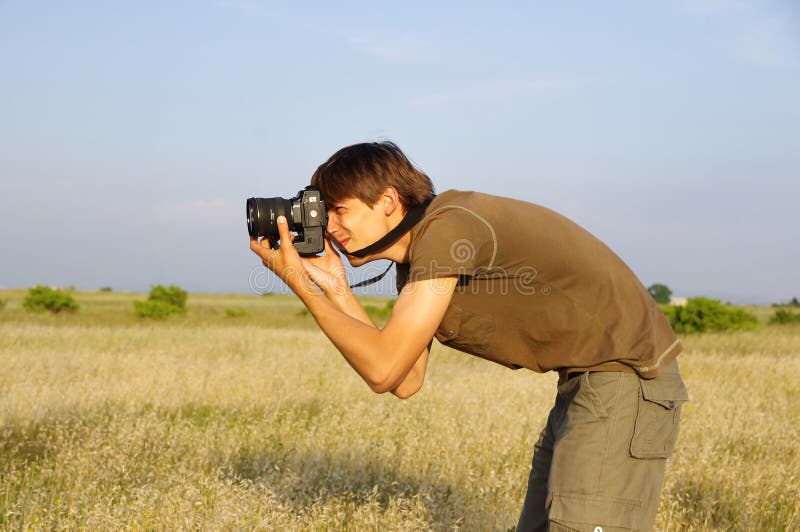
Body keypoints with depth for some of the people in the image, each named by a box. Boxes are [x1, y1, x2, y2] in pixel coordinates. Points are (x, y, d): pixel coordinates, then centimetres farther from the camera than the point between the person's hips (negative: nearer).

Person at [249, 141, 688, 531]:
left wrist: (302, 286, -14)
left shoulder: (446, 227, -19)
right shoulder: (414, 263, 11)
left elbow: (383, 369, -23)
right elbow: (407, 382, 5)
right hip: (584, 385, 10)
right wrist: (335, 289, 3)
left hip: (627, 375, -10)